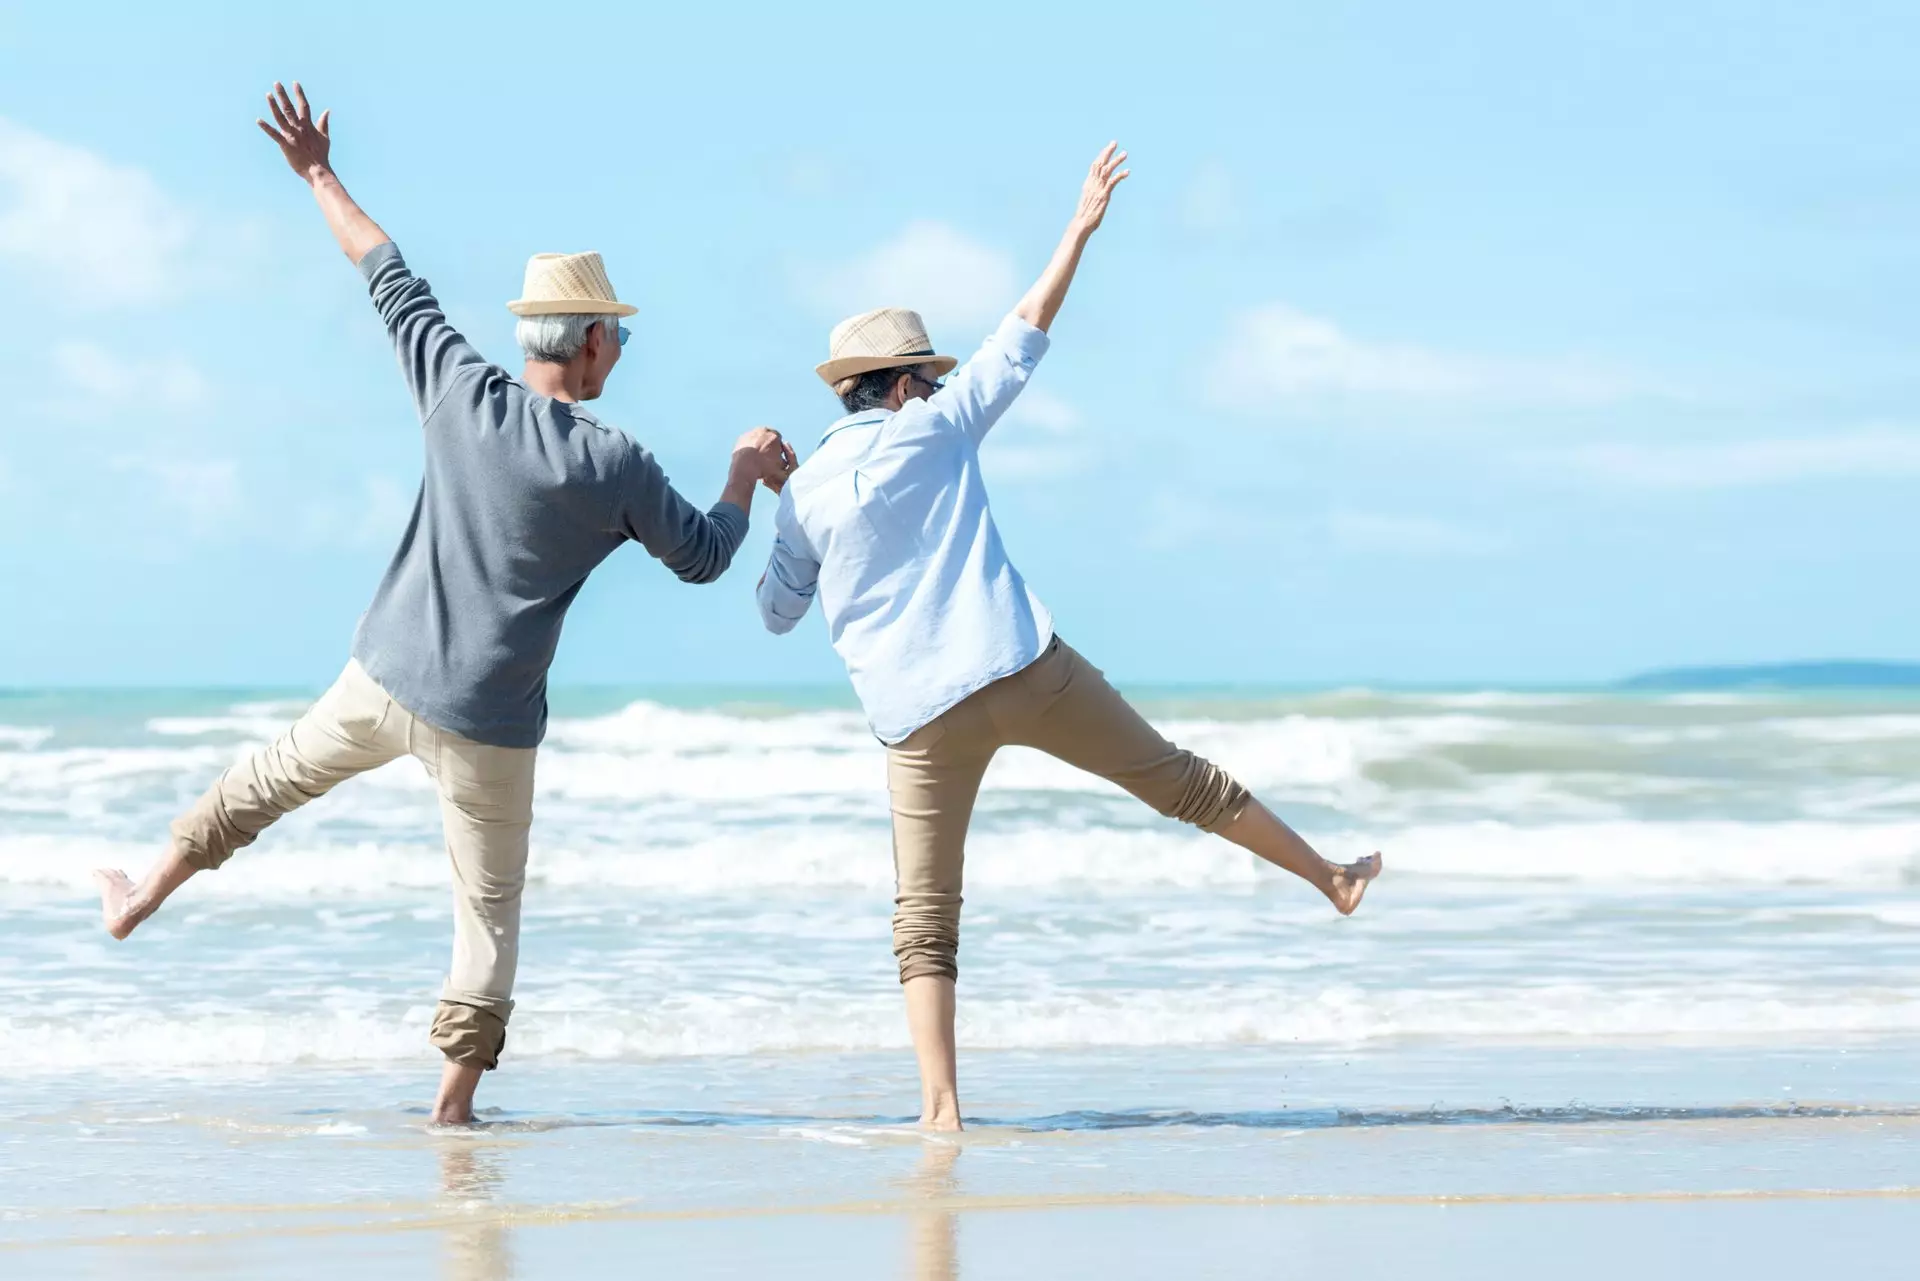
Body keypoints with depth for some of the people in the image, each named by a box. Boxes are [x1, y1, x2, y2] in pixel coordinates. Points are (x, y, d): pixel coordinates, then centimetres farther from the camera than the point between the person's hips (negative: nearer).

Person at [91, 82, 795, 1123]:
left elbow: (392, 282, 5)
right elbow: (702, 558, 0)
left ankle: (140, 900, 43)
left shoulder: (463, 397, -7)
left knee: (275, 777, 29)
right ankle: (453, 1107, 6)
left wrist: (320, 178, 17)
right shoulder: (614, 467, -14)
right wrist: (747, 472, 18)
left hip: (384, 680, 4)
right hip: (485, 725, -3)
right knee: (489, 910, 9)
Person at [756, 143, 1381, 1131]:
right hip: (1021, 670, 0)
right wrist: (1081, 227, 17)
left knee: (924, 923, 2)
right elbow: (1024, 337, 10)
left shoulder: (804, 493, 6)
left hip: (918, 714, 0)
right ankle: (1329, 876, 29)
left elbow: (776, 613, 15)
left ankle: (940, 1106, -11)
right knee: (1175, 778, 16)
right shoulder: (934, 429, 4)